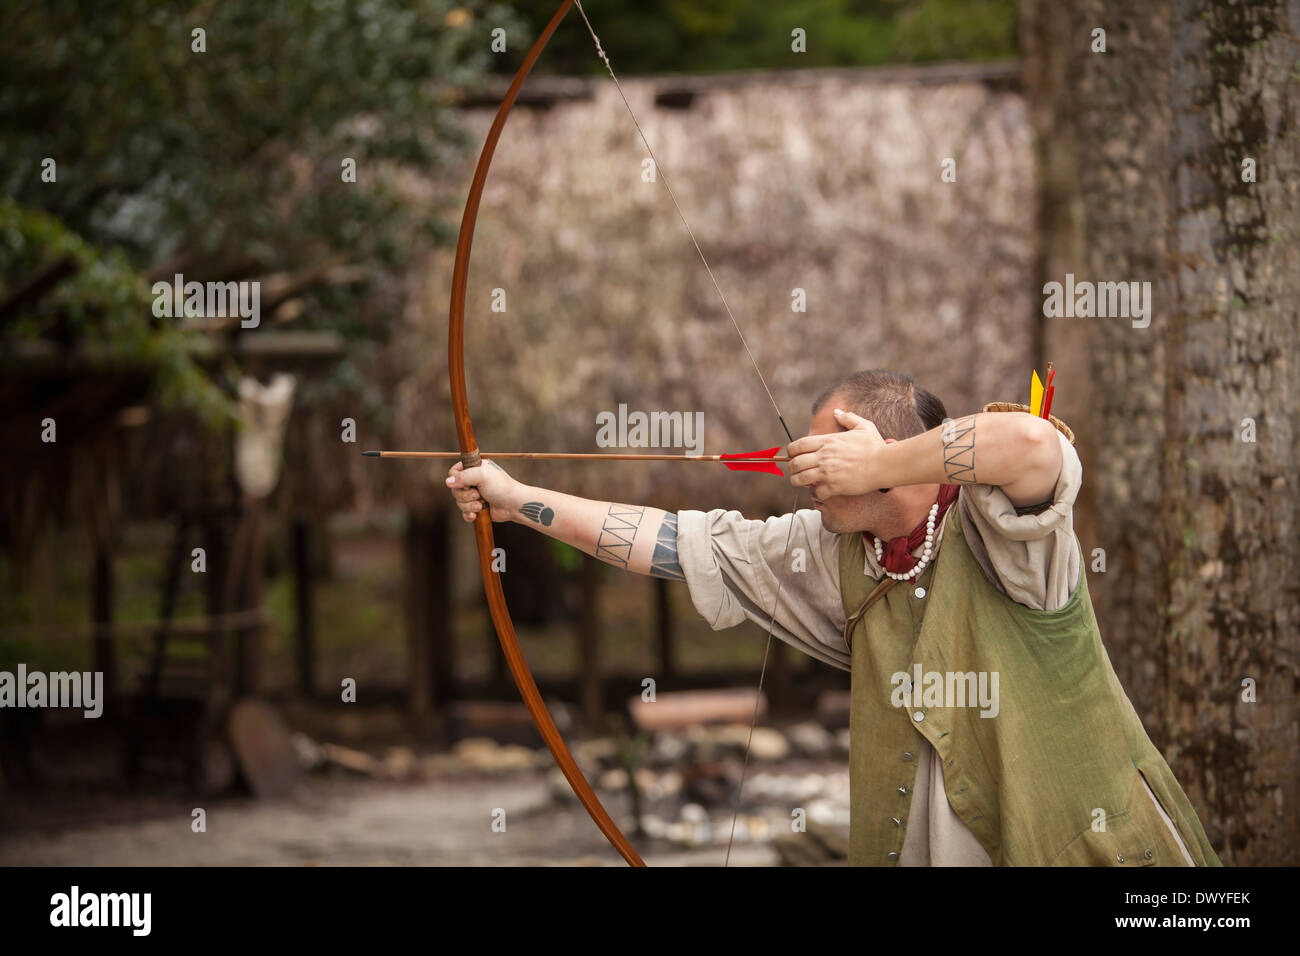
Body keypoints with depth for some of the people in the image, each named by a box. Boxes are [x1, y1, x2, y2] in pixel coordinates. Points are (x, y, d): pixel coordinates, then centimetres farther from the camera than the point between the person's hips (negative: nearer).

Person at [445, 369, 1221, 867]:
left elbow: (1032, 442, -37)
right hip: (915, 851, 7)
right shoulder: (839, 557, 6)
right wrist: (518, 499, 12)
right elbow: (685, 544, 11)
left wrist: (879, 462, -25)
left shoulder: (989, 534, -15)